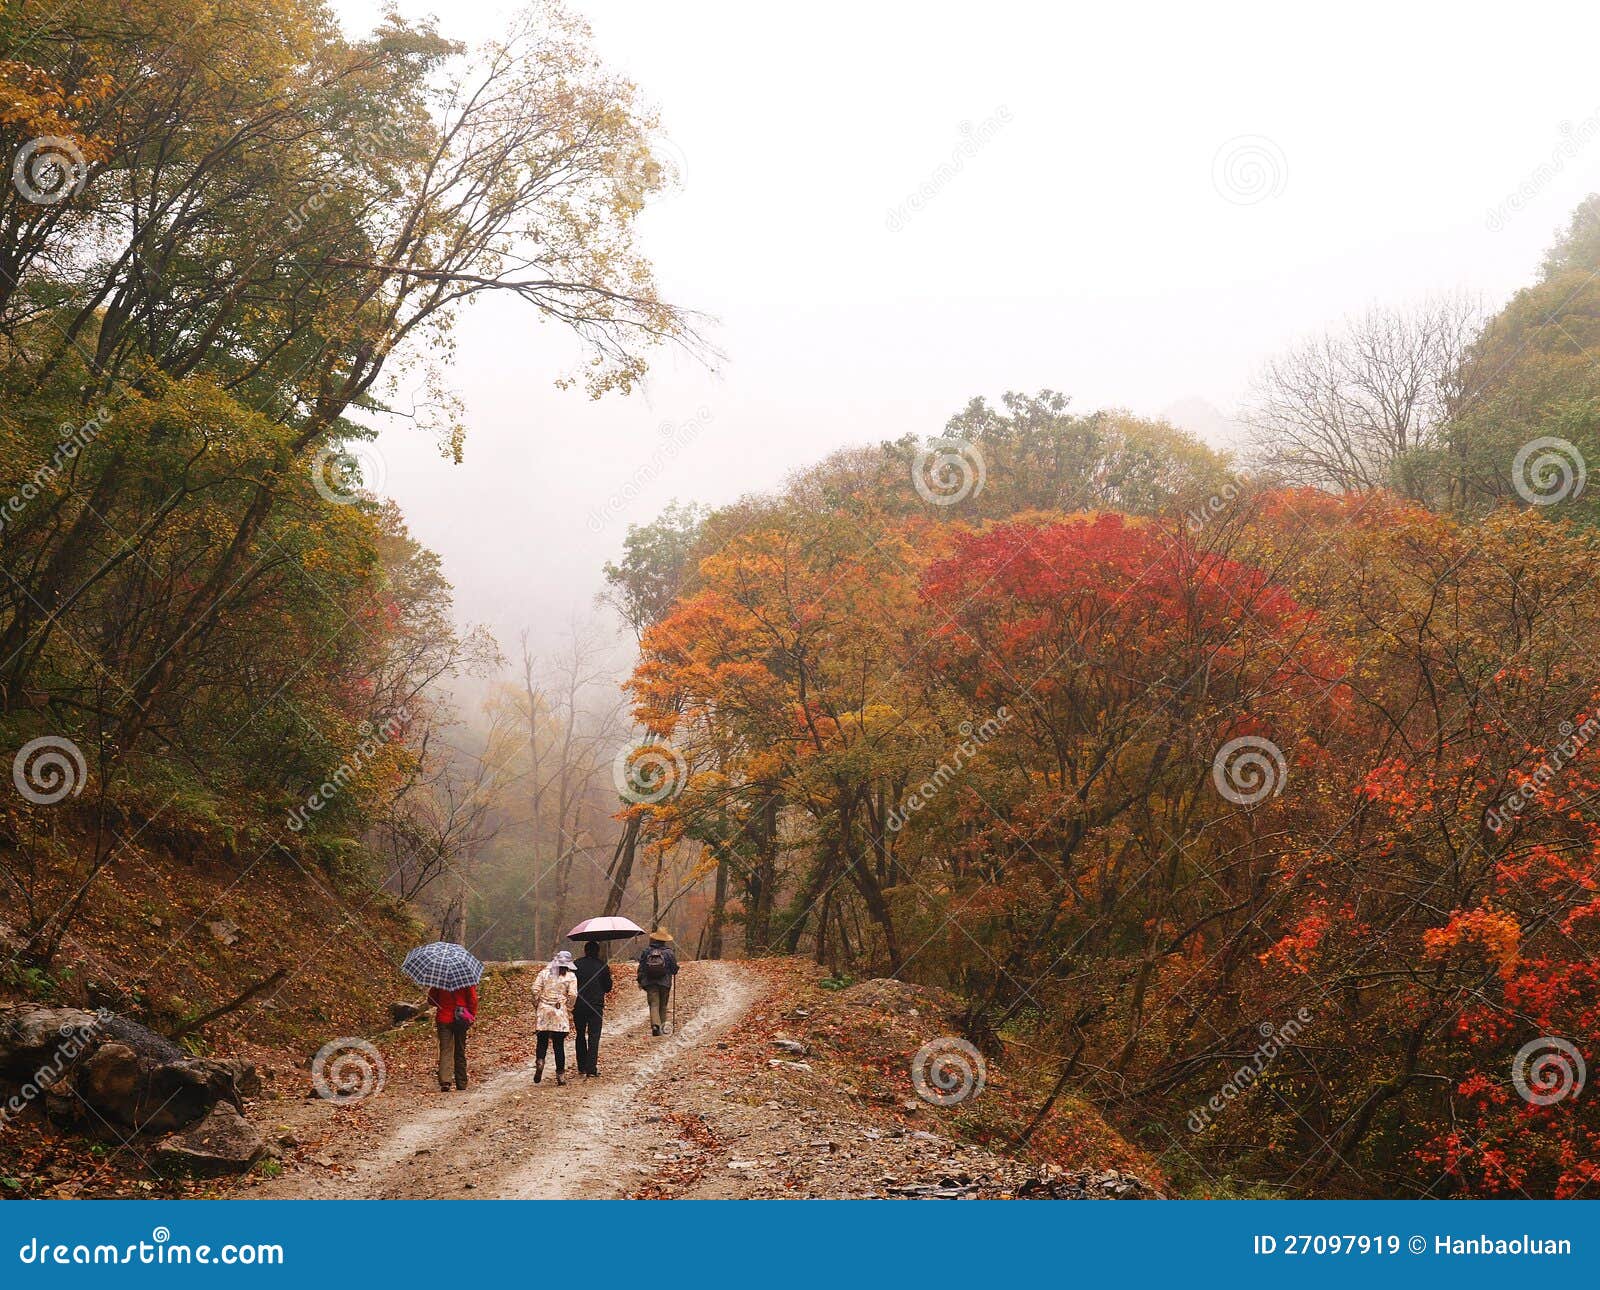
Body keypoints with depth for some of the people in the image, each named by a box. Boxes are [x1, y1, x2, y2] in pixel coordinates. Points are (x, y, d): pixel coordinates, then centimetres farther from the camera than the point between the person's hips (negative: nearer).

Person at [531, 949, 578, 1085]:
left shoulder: (544, 973, 5)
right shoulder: (570, 977, 0)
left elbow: (536, 991, -1)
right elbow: (572, 996, -7)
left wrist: (536, 1007, 9)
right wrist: (569, 1011, 4)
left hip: (543, 1012, 1)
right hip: (560, 1013, -1)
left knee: (542, 1041, 11)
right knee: (559, 1044, 4)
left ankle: (539, 1061, -15)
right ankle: (560, 1074, 6)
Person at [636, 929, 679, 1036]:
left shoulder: (646, 951, 0)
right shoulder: (669, 953, -5)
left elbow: (641, 967, 4)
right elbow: (675, 968, 0)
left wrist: (640, 981, 13)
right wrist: (674, 972, 24)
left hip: (650, 983, 0)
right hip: (664, 983, 0)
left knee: (654, 1004, -4)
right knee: (663, 1005, 14)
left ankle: (655, 1024, -22)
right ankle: (662, 1025, 17)